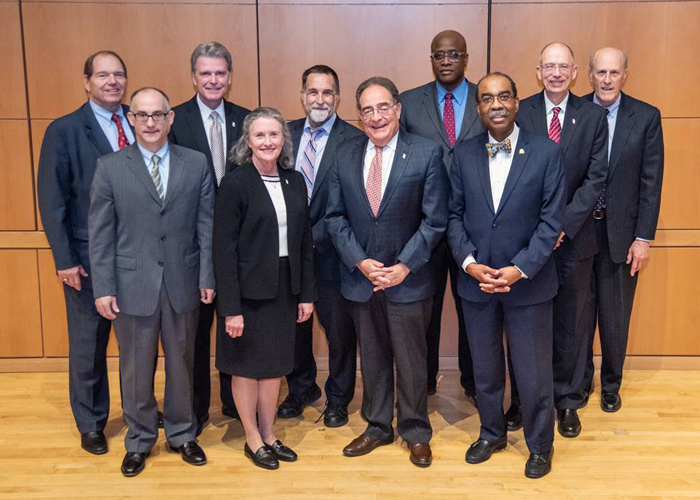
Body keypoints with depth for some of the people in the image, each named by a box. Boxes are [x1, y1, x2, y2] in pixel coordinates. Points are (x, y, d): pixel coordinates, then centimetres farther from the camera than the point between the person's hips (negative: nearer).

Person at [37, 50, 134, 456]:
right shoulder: (64, 131, -6)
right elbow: (52, 202, -8)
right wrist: (65, 260, -12)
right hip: (90, 258, -3)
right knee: (89, 345, 10)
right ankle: (91, 423, 28)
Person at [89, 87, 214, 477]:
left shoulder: (197, 164, 1)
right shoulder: (110, 167, -1)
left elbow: (207, 225, 1)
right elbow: (100, 233, -2)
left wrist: (207, 277, -3)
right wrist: (103, 287, -6)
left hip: (183, 283, 1)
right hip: (132, 284, -1)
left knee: (182, 364, 15)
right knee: (136, 370, 11)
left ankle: (182, 434, 33)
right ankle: (139, 441, 30)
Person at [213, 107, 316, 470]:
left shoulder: (295, 181, 4)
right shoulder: (235, 183, -12)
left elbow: (304, 241, 7)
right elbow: (224, 249, -14)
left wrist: (307, 293, 6)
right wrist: (231, 307, -17)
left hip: (284, 287, 5)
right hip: (249, 289, -5)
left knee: (274, 365, 14)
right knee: (247, 367, 10)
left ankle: (269, 435, 30)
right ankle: (253, 440, 26)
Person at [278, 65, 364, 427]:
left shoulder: (353, 140, -10)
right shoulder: (286, 134, 6)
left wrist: (312, 238, -18)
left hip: (330, 252, -4)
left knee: (339, 330, 9)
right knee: (293, 325, 16)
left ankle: (338, 399, 29)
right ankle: (301, 390, 38)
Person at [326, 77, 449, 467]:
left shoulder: (427, 153, -8)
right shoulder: (345, 155, 3)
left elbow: (435, 220, -9)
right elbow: (336, 216, 3)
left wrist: (404, 266, -14)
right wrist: (360, 262, -9)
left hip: (408, 279, -3)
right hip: (360, 278, 3)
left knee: (411, 360, 10)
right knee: (372, 358, 16)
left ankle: (416, 433, 29)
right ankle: (378, 427, 34)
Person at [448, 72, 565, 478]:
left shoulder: (547, 152, -7)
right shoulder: (464, 155, 2)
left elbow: (552, 220, -9)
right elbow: (455, 215, 3)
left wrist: (520, 269, -17)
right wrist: (469, 262, -11)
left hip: (528, 282, -3)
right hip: (477, 281, 3)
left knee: (534, 372, 8)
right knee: (485, 368, 17)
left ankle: (540, 445, 30)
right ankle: (492, 433, 39)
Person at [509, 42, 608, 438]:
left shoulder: (593, 116, 1)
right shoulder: (520, 112, 0)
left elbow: (596, 178, -4)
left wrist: (563, 225, -13)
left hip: (574, 236, 1)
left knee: (571, 321, 10)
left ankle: (567, 400, 26)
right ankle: (523, 399, 24)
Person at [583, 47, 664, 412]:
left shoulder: (646, 117, -3)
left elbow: (651, 182, -3)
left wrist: (643, 238, -6)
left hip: (621, 231, 0)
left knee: (615, 315, 9)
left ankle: (611, 385, 29)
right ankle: (580, 379, 31)